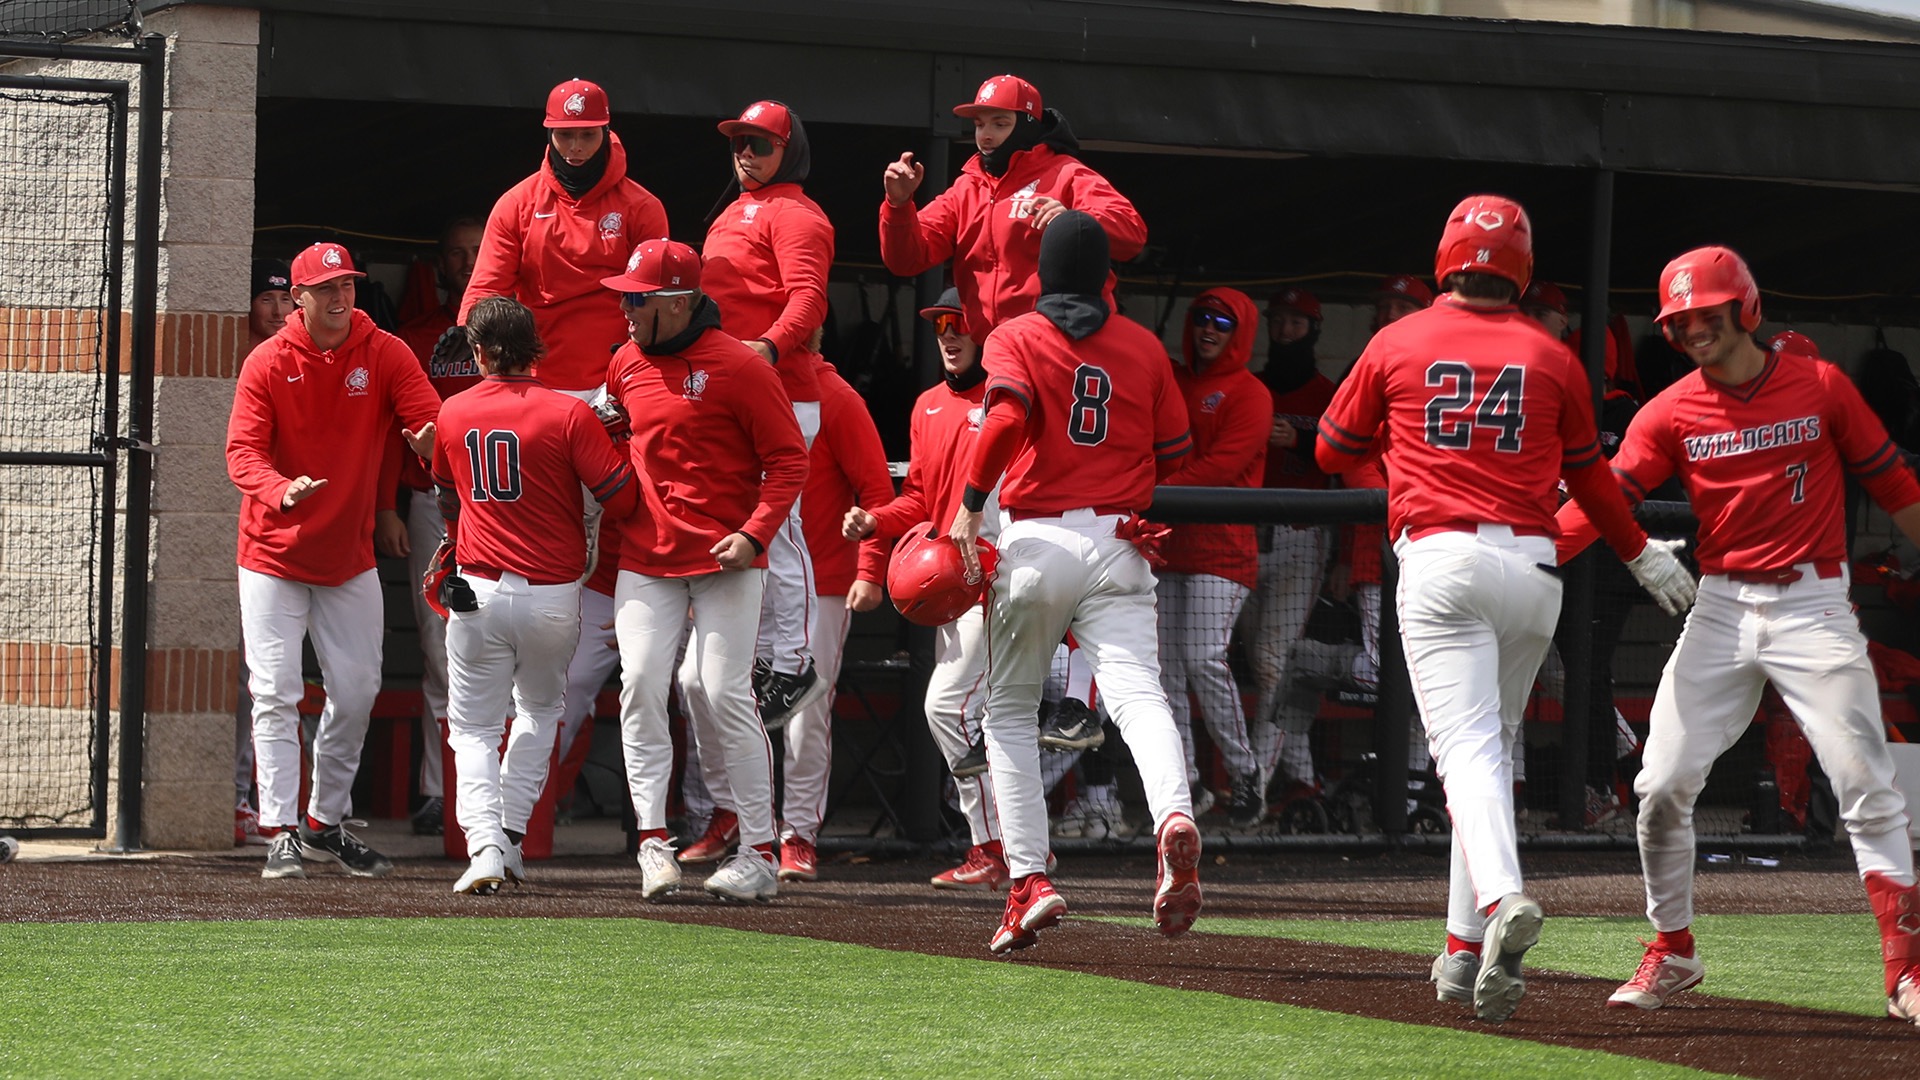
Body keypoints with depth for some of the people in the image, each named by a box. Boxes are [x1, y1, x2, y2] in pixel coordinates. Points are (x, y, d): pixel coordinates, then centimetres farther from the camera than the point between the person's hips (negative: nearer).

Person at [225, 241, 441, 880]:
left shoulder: (385, 354, -4)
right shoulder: (268, 363, -9)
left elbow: (432, 422, -13)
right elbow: (243, 450, -16)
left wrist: (431, 440, -39)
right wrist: (281, 492, -37)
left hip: (349, 556, 3)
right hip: (274, 555, -3)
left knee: (357, 692, 7)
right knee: (276, 696, -7)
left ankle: (326, 823, 23)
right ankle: (280, 833, -4)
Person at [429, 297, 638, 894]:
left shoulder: (453, 414, 3)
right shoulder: (569, 414, -10)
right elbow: (622, 498, -11)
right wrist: (614, 440, 8)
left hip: (478, 592, 1)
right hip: (554, 593, -1)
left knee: (474, 727, 8)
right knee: (539, 711, 23)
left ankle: (484, 841, -14)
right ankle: (511, 835, 16)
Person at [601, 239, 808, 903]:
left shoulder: (739, 367, -9)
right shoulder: (626, 364, 9)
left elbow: (788, 460, -8)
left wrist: (754, 534, -19)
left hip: (726, 559, -5)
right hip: (645, 558, 5)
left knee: (726, 695, -8)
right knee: (640, 686, -9)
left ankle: (759, 855, -2)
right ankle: (652, 841, -6)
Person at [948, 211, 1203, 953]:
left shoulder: (1016, 337, 2)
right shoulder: (1143, 346, 12)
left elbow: (1007, 418, -17)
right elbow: (1174, 451, 15)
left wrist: (970, 504, -13)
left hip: (1038, 540, -2)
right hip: (1119, 544, 2)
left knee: (1010, 709, 13)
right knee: (1137, 692, -14)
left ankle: (1028, 879, 3)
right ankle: (1174, 817, -44)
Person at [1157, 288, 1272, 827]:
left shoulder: (1249, 394, -1)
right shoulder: (1169, 380, 19)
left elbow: (1223, 466, -12)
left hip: (1221, 544, -6)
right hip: (1163, 541, 6)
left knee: (1204, 658, -17)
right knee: (1166, 664, 2)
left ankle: (1244, 776, -6)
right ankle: (1182, 779, 6)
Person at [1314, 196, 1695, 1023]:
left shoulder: (1397, 344, 7)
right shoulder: (1550, 357, 10)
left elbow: (1332, 451, 18)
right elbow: (1589, 479, 20)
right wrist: (1643, 556, 34)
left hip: (1438, 559, -2)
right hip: (1531, 567, 2)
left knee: (1468, 745, -13)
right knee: (1492, 746, 16)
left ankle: (1501, 899, -39)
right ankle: (1468, 949, 15)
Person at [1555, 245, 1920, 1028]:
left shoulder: (1820, 387, -2)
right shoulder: (1671, 413, 1)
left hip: (1813, 605, -2)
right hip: (1721, 608, 2)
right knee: (1662, 787, -3)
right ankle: (1671, 953, 15)